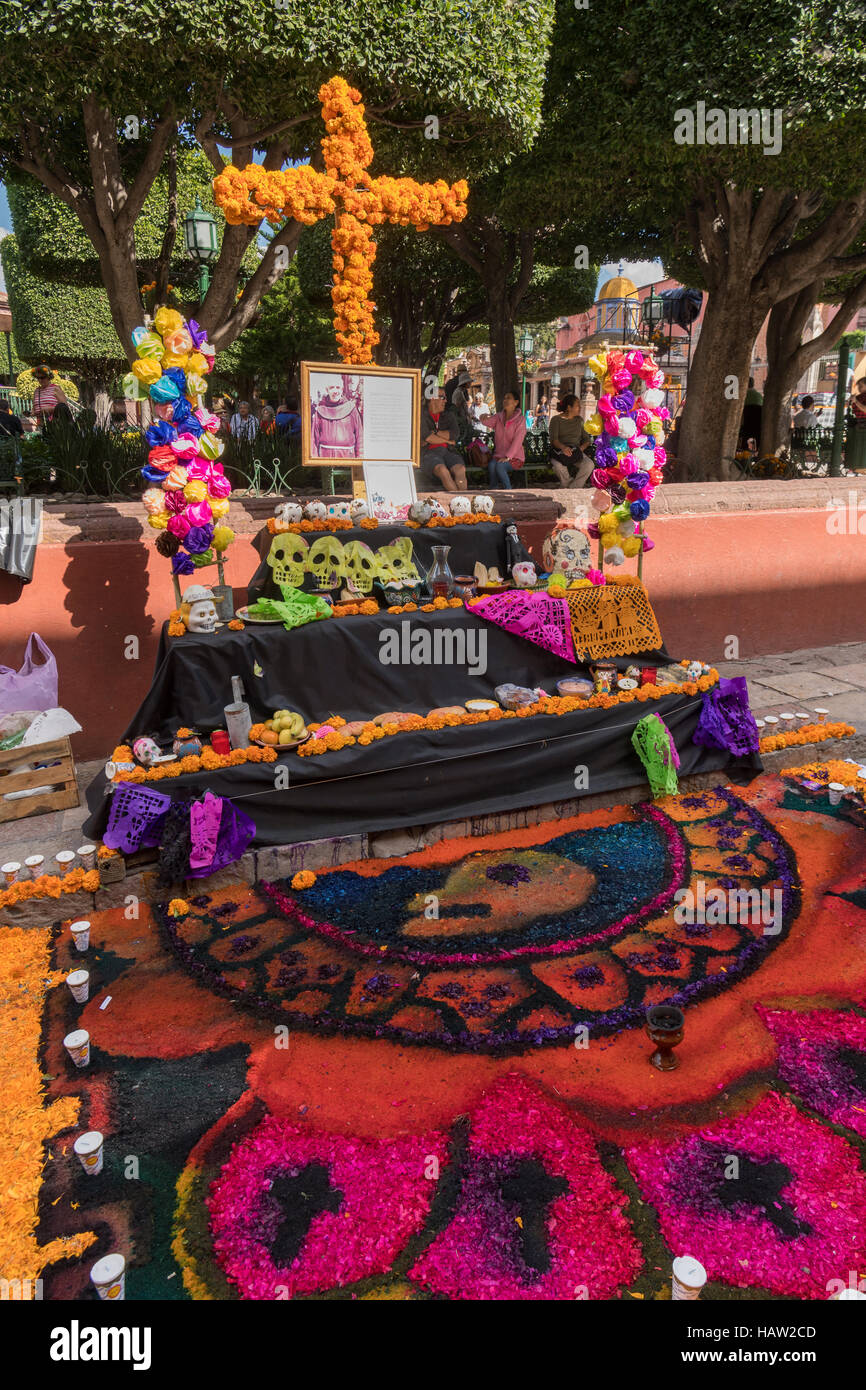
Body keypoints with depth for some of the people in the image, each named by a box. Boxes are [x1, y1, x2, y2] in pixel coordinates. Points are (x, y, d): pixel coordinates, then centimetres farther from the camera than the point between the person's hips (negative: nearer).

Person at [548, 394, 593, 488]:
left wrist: (581, 448, -9)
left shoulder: (579, 420, 17)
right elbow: (554, 439, -11)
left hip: (576, 451, 4)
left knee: (590, 465, -28)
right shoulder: (556, 420, 3)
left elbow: (586, 439, 15)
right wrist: (563, 447, -33)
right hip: (560, 451, -4)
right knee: (558, 466, -39)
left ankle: (573, 489, -18)